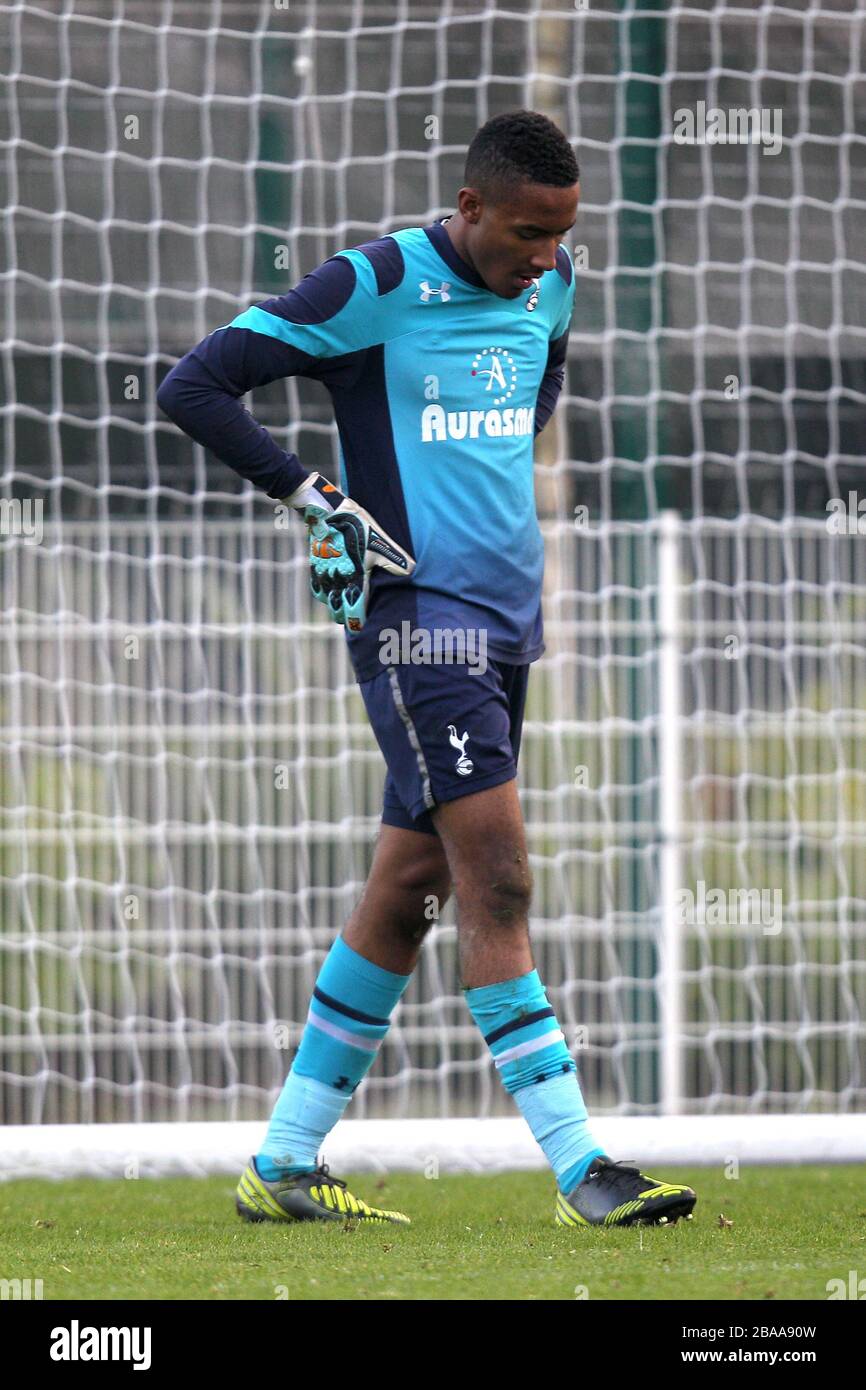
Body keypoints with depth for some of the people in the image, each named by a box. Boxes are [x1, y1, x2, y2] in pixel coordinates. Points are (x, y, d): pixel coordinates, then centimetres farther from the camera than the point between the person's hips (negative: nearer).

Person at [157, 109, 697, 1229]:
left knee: (412, 887, 9)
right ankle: (580, 1171, -13)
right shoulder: (377, 285, -13)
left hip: (507, 618, 8)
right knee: (499, 884, -12)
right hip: (418, 620, -8)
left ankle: (283, 1166, 15)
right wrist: (316, 498, -13)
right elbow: (193, 387, -12)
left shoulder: (548, 287, 9)